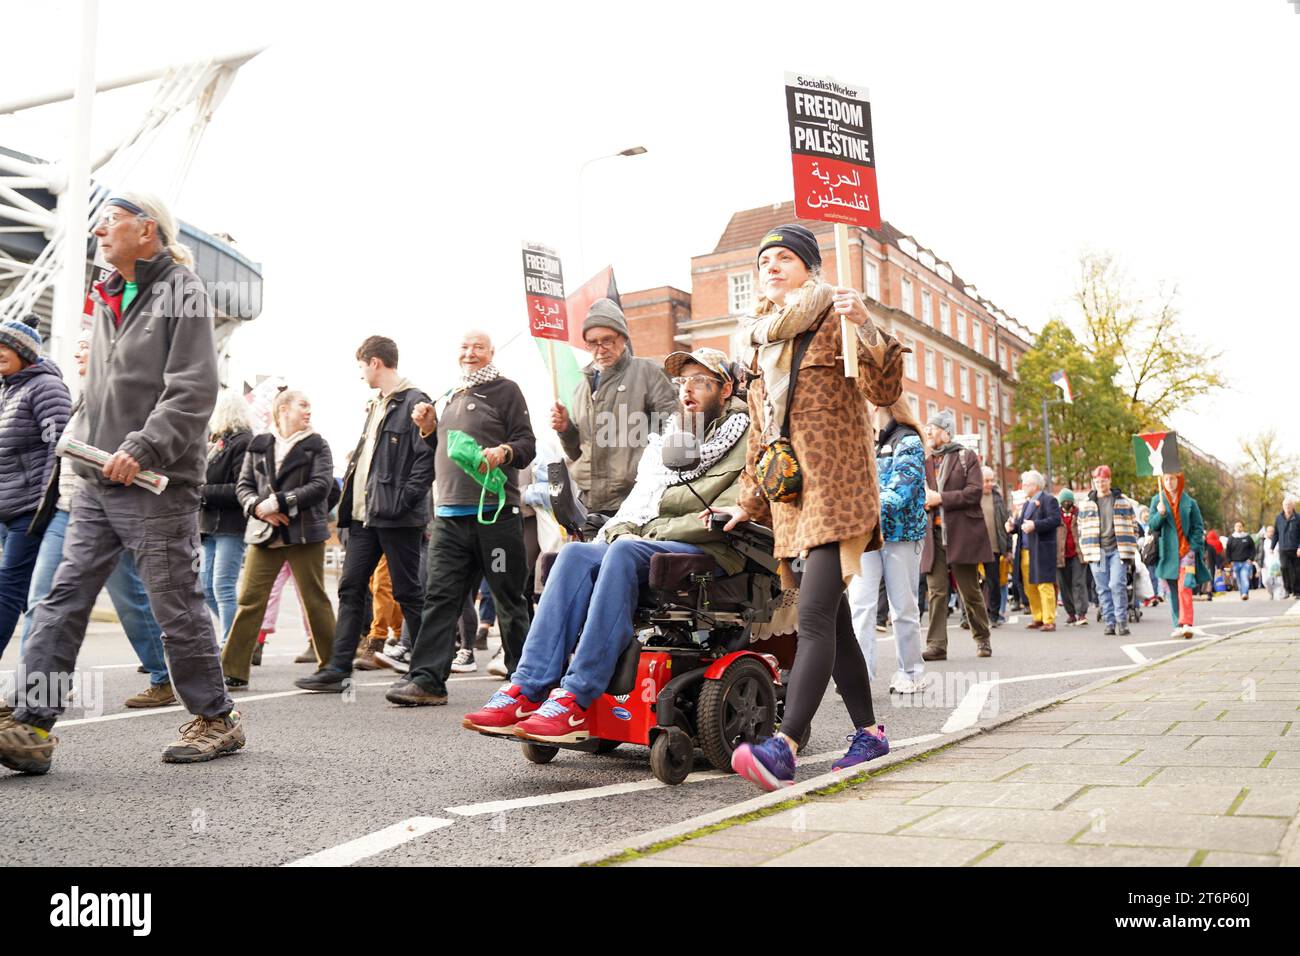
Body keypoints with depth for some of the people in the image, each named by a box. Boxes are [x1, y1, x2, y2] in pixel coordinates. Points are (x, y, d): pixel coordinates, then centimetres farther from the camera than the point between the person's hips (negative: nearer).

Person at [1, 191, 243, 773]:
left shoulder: (182, 292, -5)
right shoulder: (107, 298, 19)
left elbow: (193, 390, -15)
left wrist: (141, 449, -21)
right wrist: (81, 441, 11)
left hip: (157, 484, -7)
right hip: (98, 481, 8)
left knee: (178, 608, 0)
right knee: (63, 600, 0)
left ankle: (217, 720, 15)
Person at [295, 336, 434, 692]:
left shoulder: (414, 403, -10)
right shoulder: (376, 406, 20)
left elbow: (428, 456, -17)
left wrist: (403, 499, -21)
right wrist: (351, 498, 15)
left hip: (396, 516, -9)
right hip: (365, 514, 9)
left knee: (407, 592, -2)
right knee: (351, 588, 8)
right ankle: (338, 669, 12)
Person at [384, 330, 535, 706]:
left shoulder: (505, 390, 2)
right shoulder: (452, 398, 22)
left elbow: (527, 444, -4)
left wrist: (503, 452, -24)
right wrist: (429, 430, 11)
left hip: (495, 512, -6)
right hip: (449, 515, 6)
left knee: (510, 598, 2)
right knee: (439, 596, 0)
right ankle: (427, 678, 1)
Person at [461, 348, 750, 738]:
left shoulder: (743, 442, 4)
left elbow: (726, 518, -9)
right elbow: (637, 505, 20)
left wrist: (652, 531, -11)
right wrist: (622, 530, -4)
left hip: (709, 554, -6)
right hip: (645, 547, 6)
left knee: (625, 553, -35)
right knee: (576, 554, -23)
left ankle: (577, 701, -40)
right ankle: (528, 688, -32)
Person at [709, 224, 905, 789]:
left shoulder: (832, 322, -1)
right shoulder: (762, 342, 20)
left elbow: (886, 390, -12)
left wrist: (866, 329, -27)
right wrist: (748, 501, 20)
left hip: (836, 493, -7)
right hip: (792, 500, 8)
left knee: (815, 617, -17)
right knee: (834, 621, 10)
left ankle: (784, 748, -26)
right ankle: (868, 732, 20)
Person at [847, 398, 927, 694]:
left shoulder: (908, 442, -2)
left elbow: (900, 492, -15)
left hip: (900, 532, -4)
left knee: (904, 606, 4)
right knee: (860, 602, -9)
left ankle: (911, 672, 16)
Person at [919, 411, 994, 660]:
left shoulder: (966, 457, 4)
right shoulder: (926, 462, 16)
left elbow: (975, 492, -8)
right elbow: (921, 498, 21)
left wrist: (940, 498, -13)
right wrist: (924, 501, -3)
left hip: (962, 533, -3)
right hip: (933, 534, 3)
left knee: (970, 590, 4)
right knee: (937, 591, -3)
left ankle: (983, 639, 21)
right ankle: (936, 645, -4)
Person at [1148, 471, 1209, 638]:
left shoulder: (1189, 502, 4)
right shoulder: (1157, 501, 8)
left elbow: (1198, 527, 6)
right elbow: (1152, 526, 4)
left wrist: (1193, 547, -6)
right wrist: (1160, 514, -16)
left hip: (1186, 550, -2)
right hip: (1167, 551, 2)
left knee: (1185, 587, -15)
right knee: (1172, 591, 5)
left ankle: (1187, 624, -19)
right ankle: (1178, 625, 12)